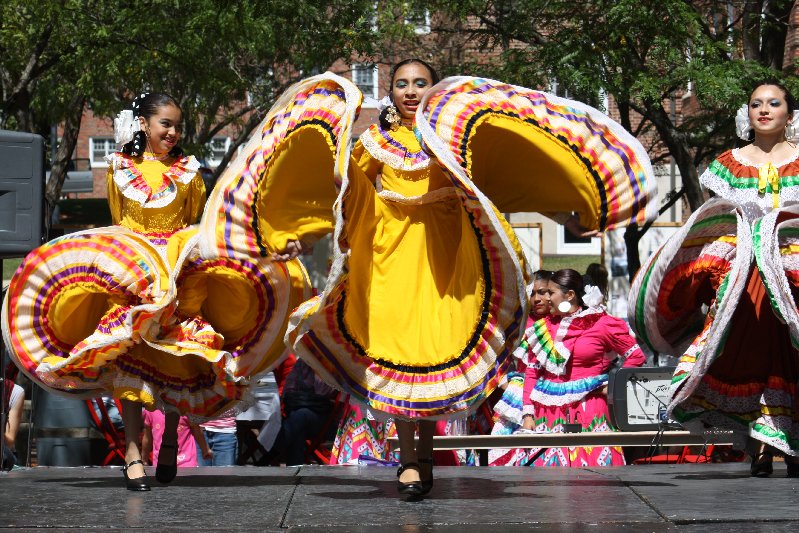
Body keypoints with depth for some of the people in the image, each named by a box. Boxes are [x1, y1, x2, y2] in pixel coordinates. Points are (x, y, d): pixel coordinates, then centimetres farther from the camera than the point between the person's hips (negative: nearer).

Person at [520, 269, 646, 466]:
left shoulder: (602, 325, 0)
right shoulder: (544, 328, 11)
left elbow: (636, 357, 3)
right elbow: (532, 372, 10)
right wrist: (528, 414, 3)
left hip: (589, 411, -4)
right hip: (549, 412, 4)